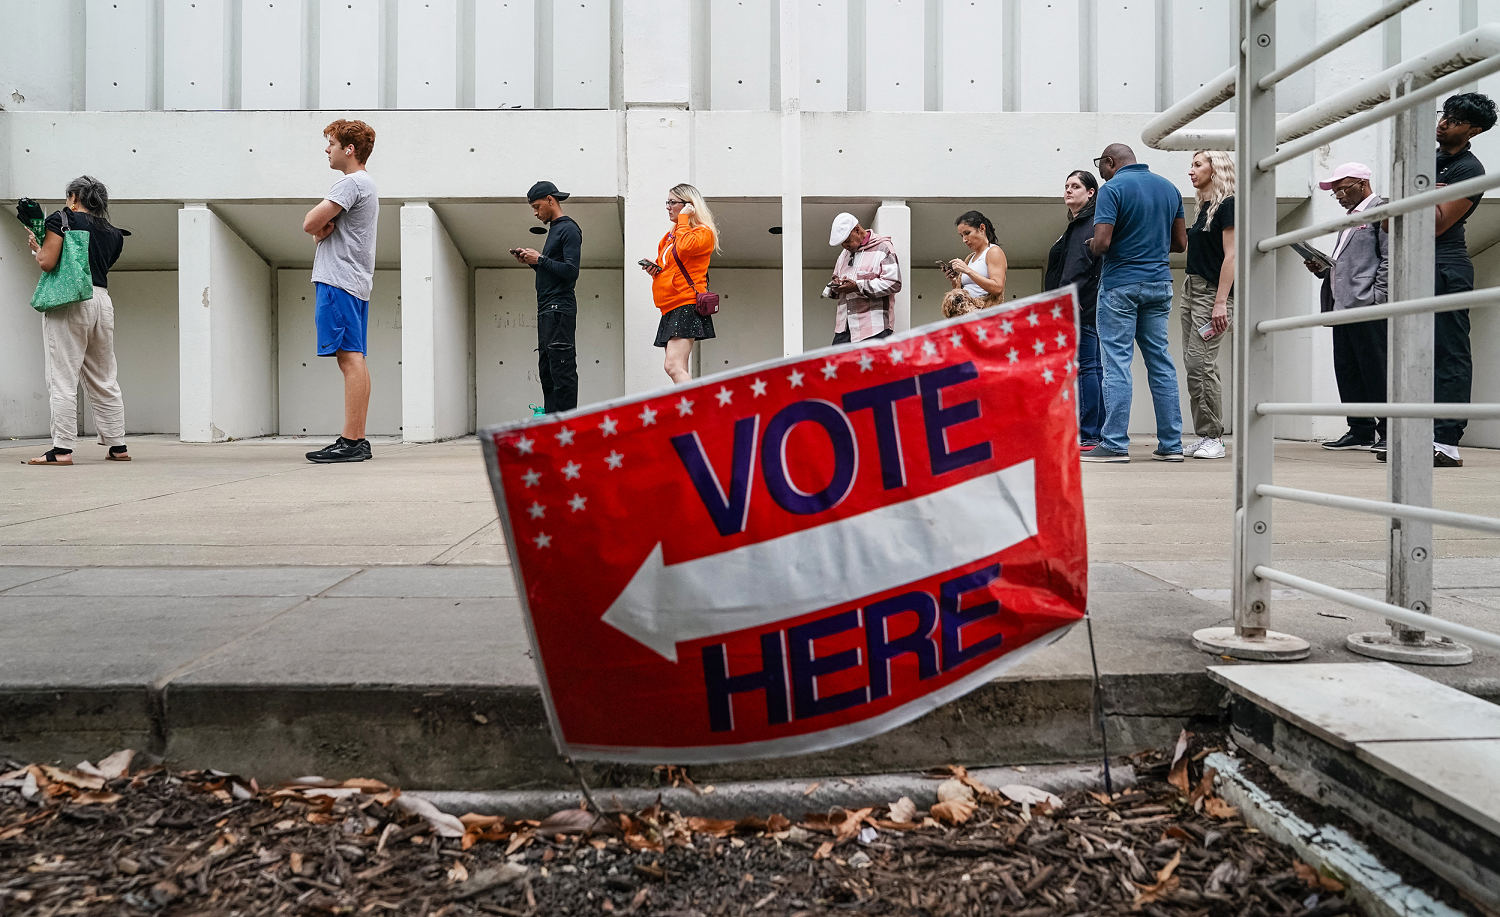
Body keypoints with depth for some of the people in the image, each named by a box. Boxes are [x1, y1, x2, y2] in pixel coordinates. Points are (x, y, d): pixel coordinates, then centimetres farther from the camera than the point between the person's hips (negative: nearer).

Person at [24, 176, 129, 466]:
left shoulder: (62, 219, 1)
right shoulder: (112, 234, 17)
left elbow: (47, 262, -8)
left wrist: (35, 246, 13)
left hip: (69, 301, -5)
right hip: (102, 301, 5)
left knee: (63, 379, -5)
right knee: (104, 381, 11)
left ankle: (62, 449, -8)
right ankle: (118, 447, 11)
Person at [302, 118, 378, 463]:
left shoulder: (350, 182, -8)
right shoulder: (367, 184, 24)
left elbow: (310, 223, -14)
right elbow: (317, 227, 23)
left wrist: (320, 225, 7)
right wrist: (324, 227, 1)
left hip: (339, 281, -10)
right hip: (357, 282, 10)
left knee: (350, 359, -13)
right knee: (354, 360, 7)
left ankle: (350, 442, -15)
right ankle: (357, 441, 9)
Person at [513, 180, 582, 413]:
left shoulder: (569, 229, -7)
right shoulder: (554, 229, 22)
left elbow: (570, 271, -18)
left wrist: (540, 259, -11)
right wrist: (531, 261, 11)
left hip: (560, 310, -10)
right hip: (547, 310, 10)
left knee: (562, 370, -10)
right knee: (546, 370, 8)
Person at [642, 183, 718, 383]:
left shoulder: (703, 233, -3)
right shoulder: (671, 235, 22)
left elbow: (685, 247, -25)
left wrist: (683, 218, -10)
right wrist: (654, 268, 11)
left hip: (687, 305, -9)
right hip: (670, 309, 9)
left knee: (673, 366, -22)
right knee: (679, 370, 6)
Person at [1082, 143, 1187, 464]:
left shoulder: (1112, 188, -9)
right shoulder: (1169, 188, 12)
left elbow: (1101, 243, -18)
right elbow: (1180, 243, 13)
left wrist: (1092, 246, 3)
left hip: (1120, 284, -6)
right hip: (1159, 283, 6)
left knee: (1117, 362, -5)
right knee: (1160, 361, 8)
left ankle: (1115, 444, -6)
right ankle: (1171, 444, 11)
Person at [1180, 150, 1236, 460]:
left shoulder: (1227, 205, -8)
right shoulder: (1204, 207, 18)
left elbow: (1231, 255, -15)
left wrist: (1221, 303, -21)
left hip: (1212, 292, -9)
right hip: (1191, 288, 9)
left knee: (1201, 363, -12)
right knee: (1193, 365, 6)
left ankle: (1213, 438, -5)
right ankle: (1204, 435, 11)